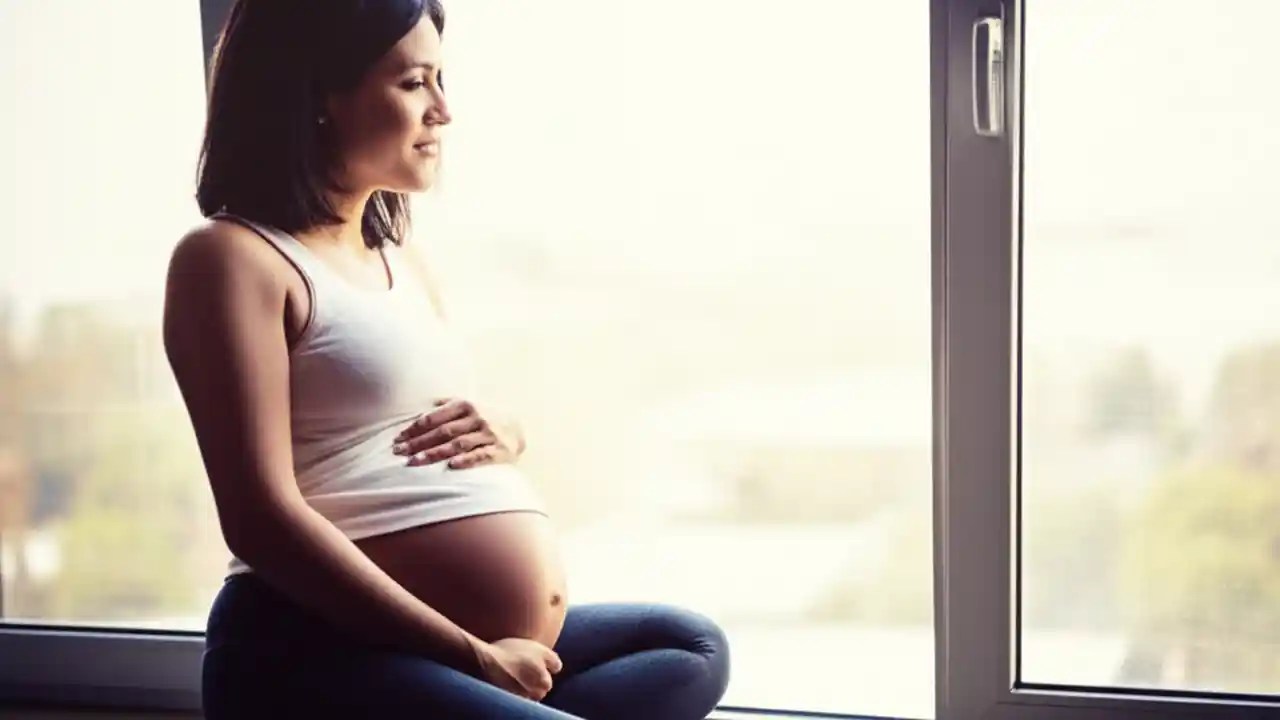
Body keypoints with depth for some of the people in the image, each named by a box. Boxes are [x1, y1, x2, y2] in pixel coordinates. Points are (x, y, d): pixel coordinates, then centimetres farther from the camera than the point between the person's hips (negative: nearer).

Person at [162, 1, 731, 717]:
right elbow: (262, 517, -17)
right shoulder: (231, 258, -7)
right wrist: (472, 657, -16)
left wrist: (503, 435, 5)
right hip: (324, 660, -9)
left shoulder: (403, 256, 20)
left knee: (693, 649, 15)